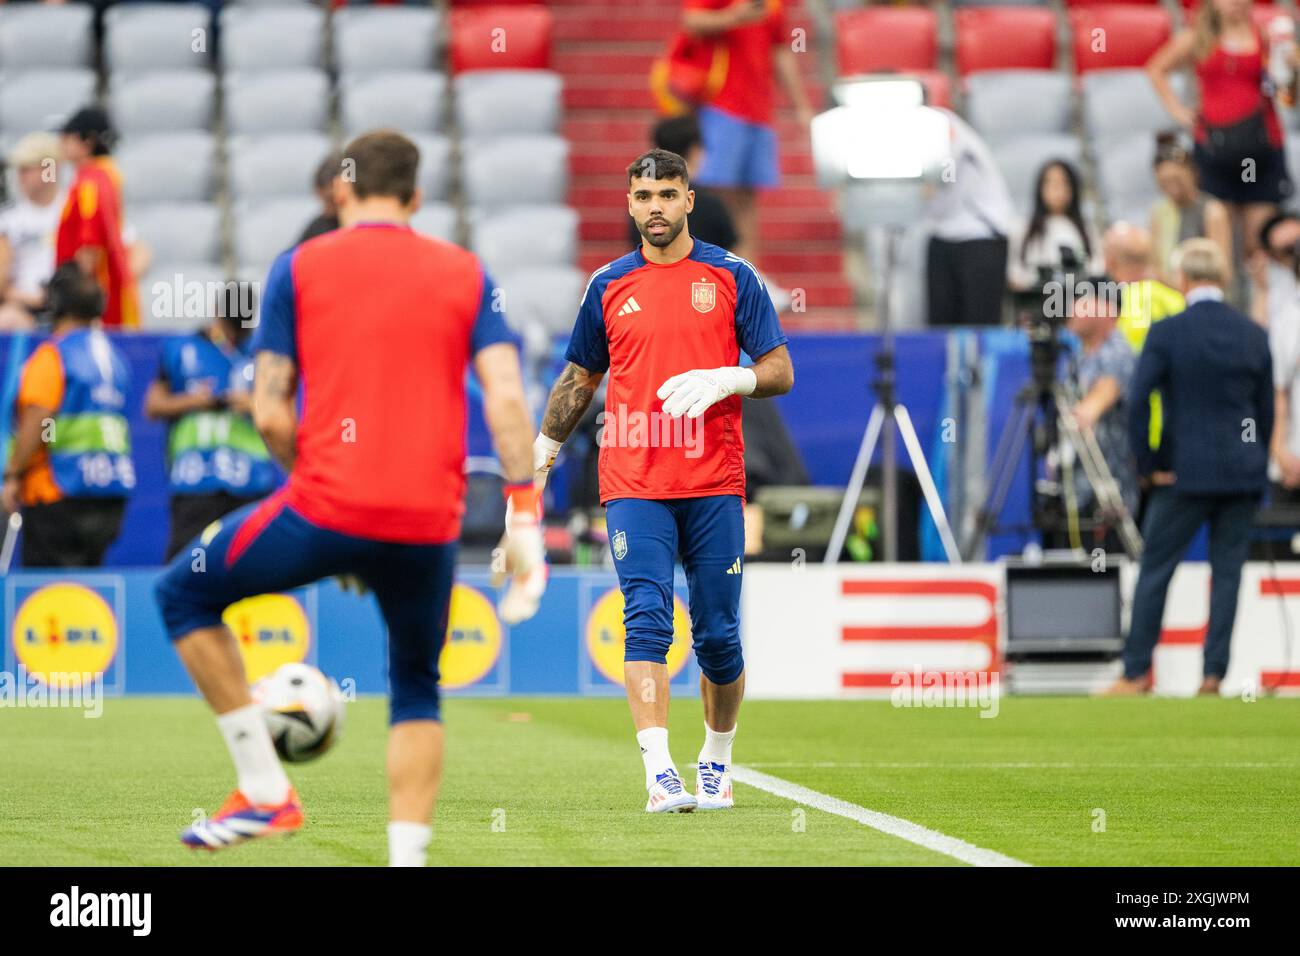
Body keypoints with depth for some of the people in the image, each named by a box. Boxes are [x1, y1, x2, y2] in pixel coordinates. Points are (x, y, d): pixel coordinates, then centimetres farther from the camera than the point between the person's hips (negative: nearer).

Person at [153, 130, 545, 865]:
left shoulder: (299, 268, 6)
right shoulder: (466, 273, 11)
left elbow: (271, 415, 1)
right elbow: (507, 400, -1)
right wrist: (525, 523, -1)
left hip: (326, 506, -3)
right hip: (430, 526, 3)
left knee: (184, 596, 19)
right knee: (417, 689, 22)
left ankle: (266, 792, 14)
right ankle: (408, 854, 8)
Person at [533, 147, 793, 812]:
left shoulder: (732, 277, 5)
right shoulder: (609, 285, 10)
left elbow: (780, 371, 4)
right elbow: (579, 378, 21)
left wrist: (722, 380, -14)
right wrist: (540, 456, 21)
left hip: (714, 483, 0)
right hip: (633, 483, 0)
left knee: (717, 634, 4)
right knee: (646, 620, -13)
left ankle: (717, 763, 23)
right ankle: (659, 774, -20)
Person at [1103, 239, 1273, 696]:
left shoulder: (1166, 333, -9)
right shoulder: (1254, 334, 4)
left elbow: (1138, 401, -12)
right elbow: (1266, 411, 9)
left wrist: (1147, 464, -3)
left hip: (1186, 473, -4)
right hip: (1243, 473, 4)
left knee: (1154, 570, 4)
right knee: (1228, 570, 7)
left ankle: (1135, 674, 4)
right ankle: (1214, 673, 4)